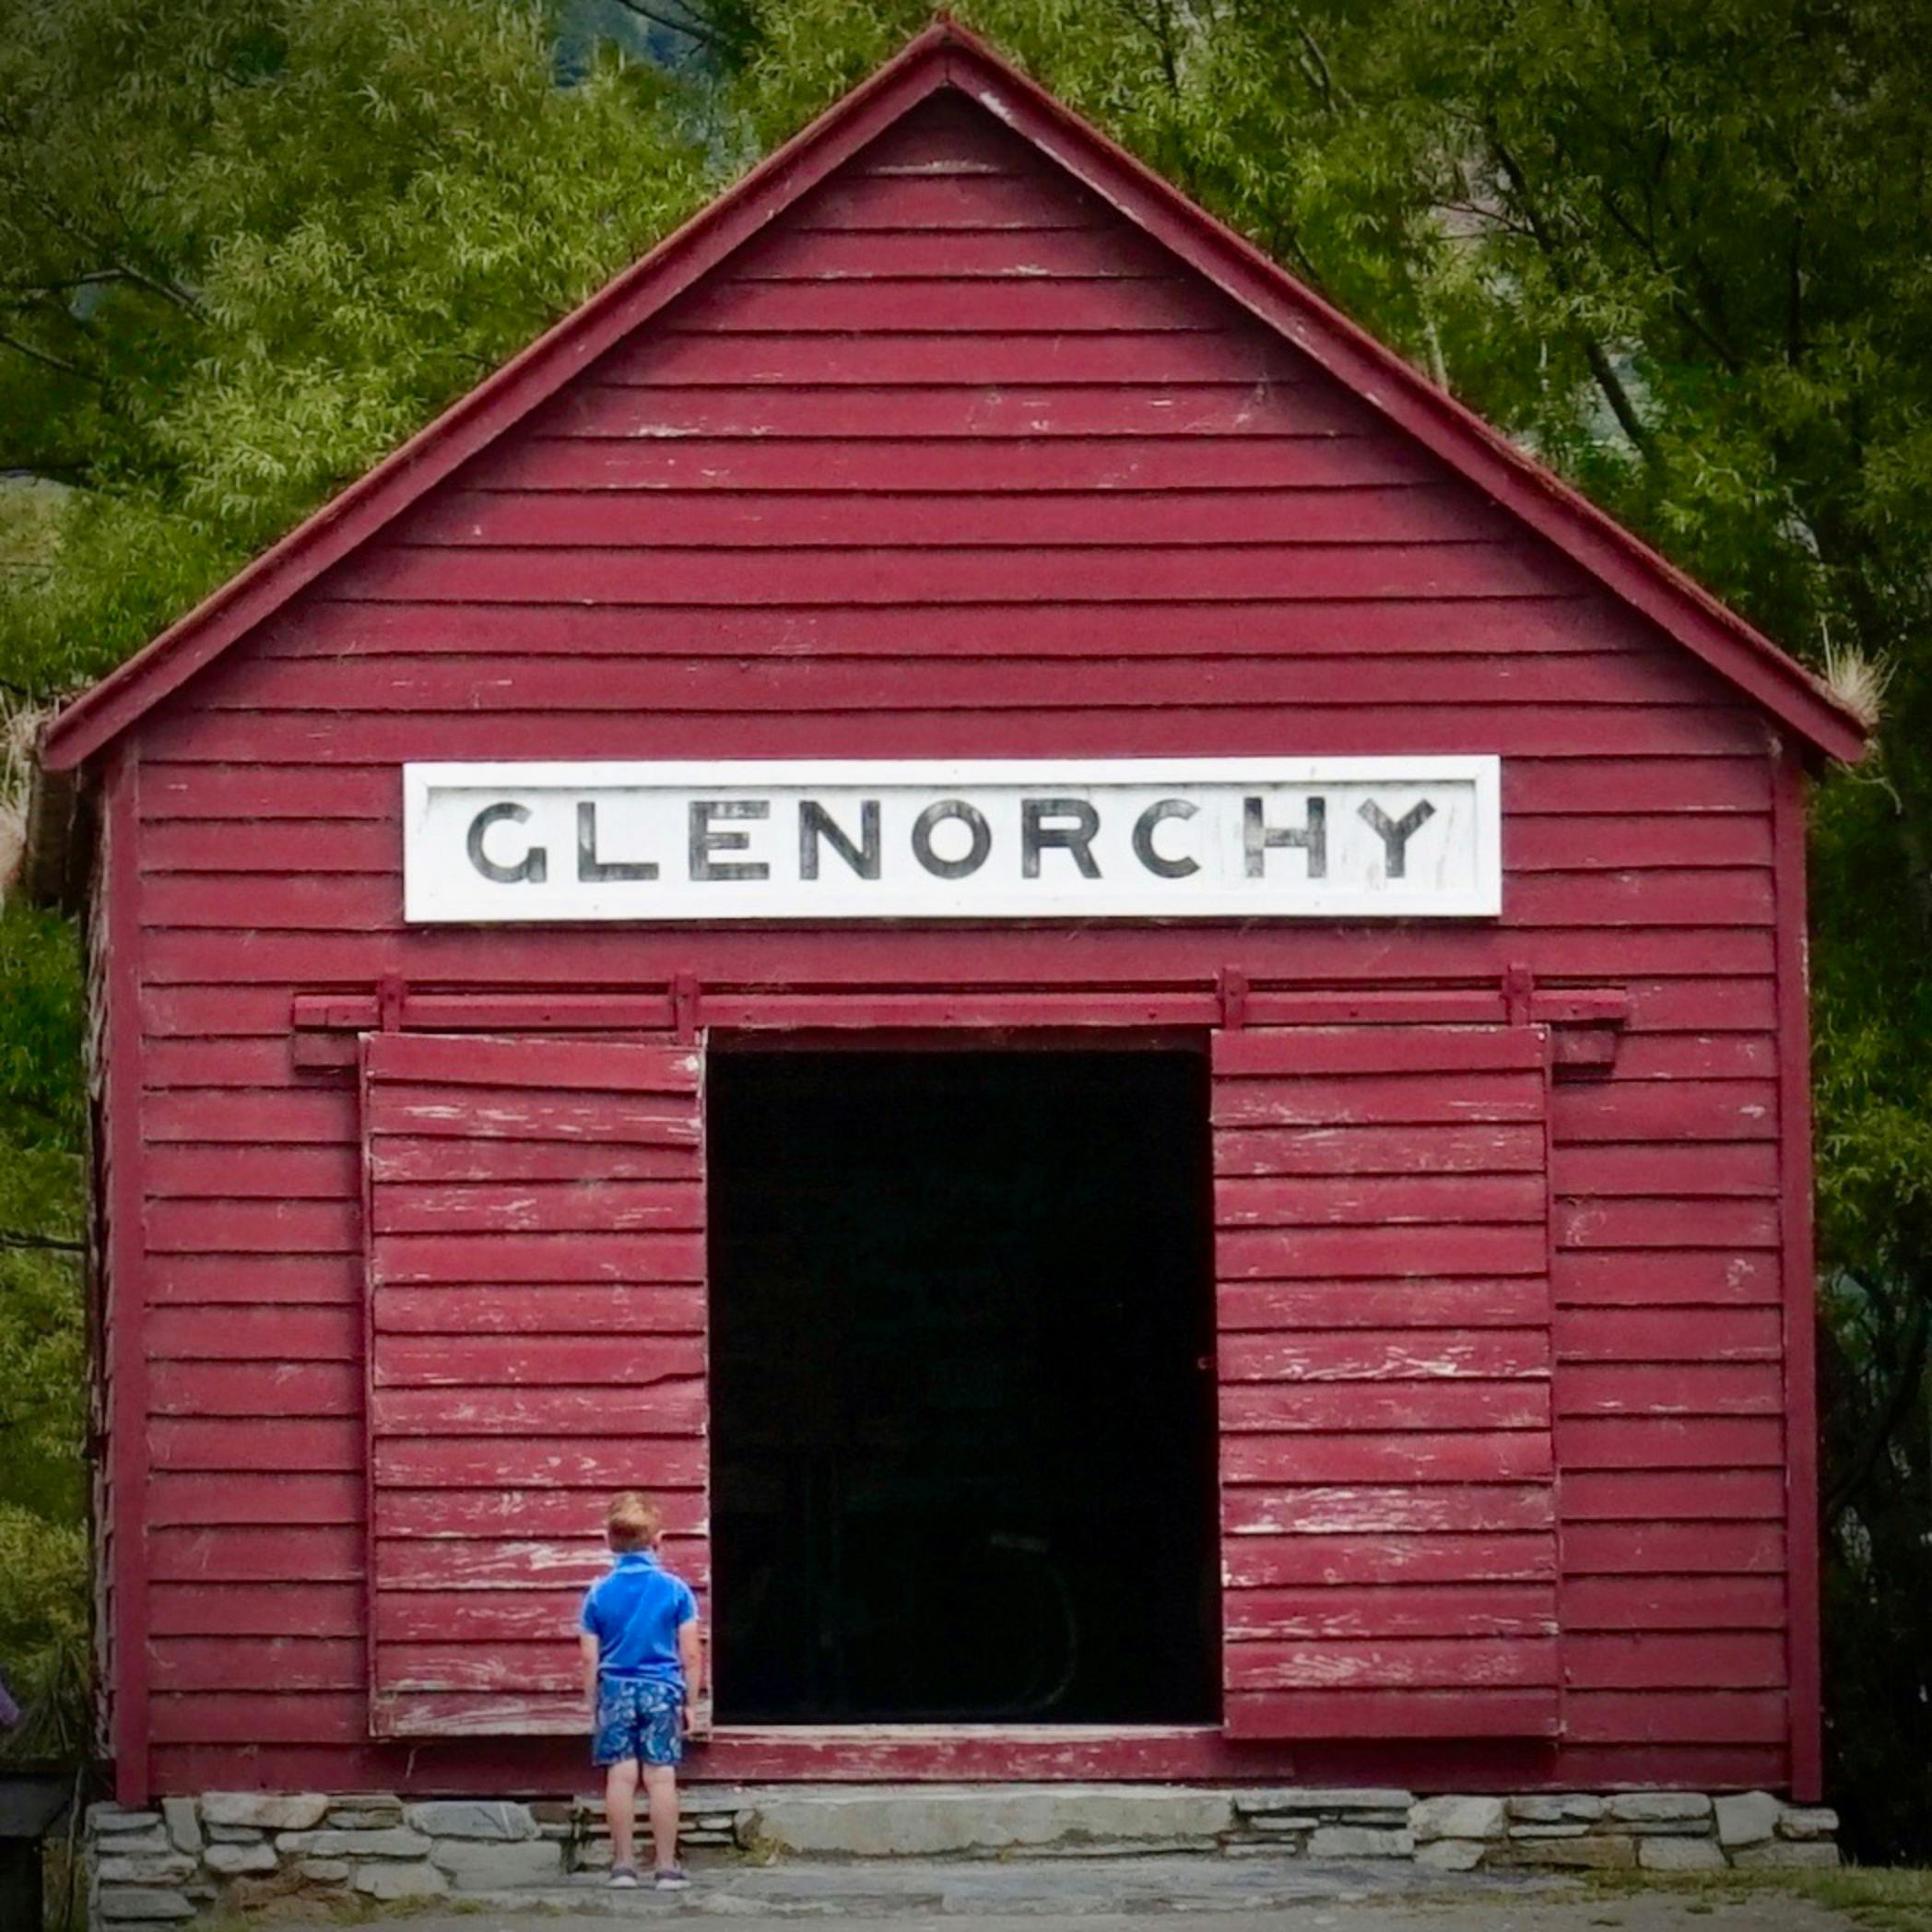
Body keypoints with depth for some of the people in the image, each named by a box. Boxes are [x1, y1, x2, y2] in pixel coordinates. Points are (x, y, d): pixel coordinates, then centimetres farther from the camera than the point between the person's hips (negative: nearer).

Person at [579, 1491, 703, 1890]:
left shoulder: (598, 1594, 0)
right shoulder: (675, 1589, -3)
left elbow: (590, 1659, 2)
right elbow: (691, 1654, -2)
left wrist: (594, 1705, 12)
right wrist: (689, 1702, 7)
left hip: (615, 1691, 1)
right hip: (663, 1692, -1)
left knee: (620, 1776, 4)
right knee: (661, 1777, 0)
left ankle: (623, 1864, 6)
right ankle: (666, 1866, 2)